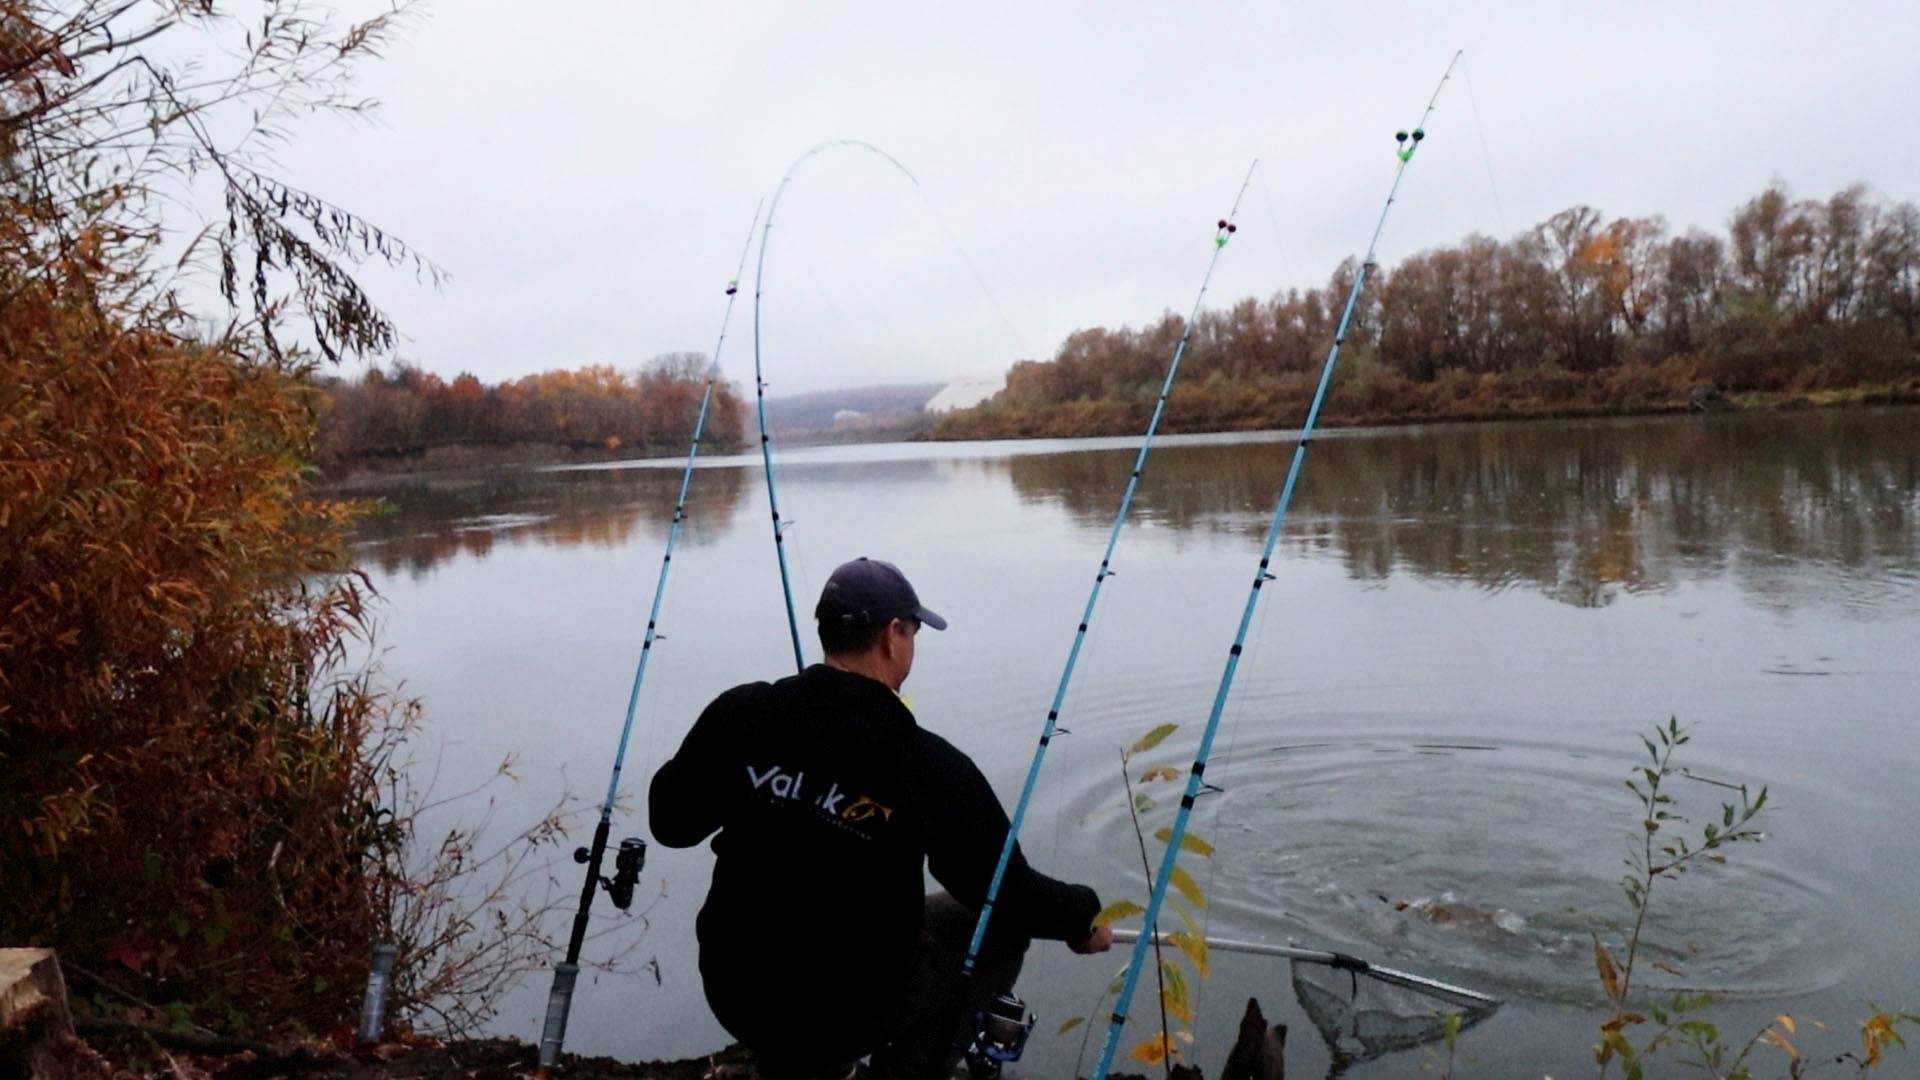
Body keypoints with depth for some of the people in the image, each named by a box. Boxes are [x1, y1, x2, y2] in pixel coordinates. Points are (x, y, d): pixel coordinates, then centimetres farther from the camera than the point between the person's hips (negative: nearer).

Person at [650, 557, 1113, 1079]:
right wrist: (1082, 917, 10)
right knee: (1005, 922, 14)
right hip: (848, 1013, -4)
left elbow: (670, 821, 1)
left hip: (735, 994, 5)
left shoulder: (740, 714, -11)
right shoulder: (929, 767, -20)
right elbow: (1010, 893, -9)